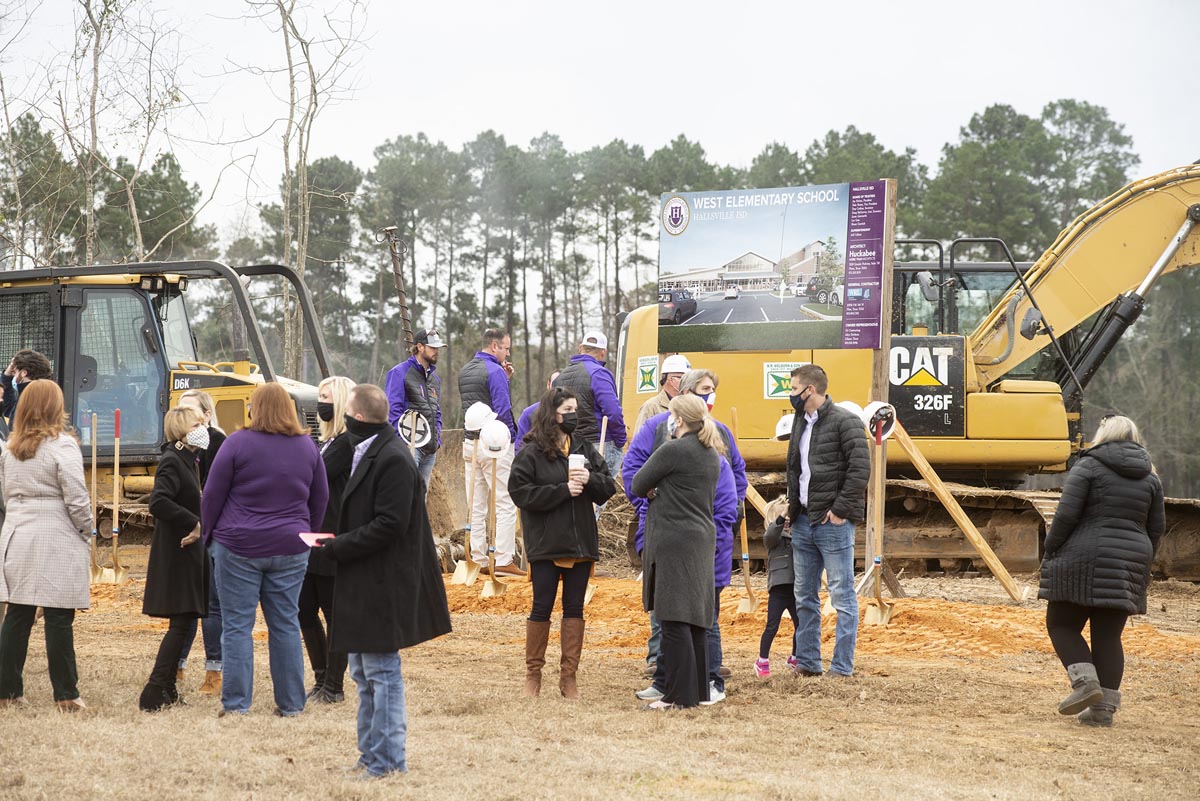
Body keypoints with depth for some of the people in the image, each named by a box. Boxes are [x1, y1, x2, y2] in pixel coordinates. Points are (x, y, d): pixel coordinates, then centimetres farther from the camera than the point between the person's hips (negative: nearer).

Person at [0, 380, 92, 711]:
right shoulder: (62, 445, -10)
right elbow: (77, 498, -12)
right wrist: (86, 533, 1)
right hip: (56, 539, -6)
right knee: (58, 618, -2)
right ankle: (66, 695, 2)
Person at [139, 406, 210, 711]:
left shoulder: (188, 460, 15)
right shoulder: (171, 461, -15)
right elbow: (159, 503, -28)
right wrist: (195, 523, -24)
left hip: (187, 553, 10)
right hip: (176, 553, -10)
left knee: (184, 623, 13)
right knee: (182, 623, -10)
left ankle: (167, 689, 20)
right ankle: (154, 694, -11)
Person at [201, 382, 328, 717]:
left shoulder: (238, 443, -8)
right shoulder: (307, 447, 5)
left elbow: (212, 495, -3)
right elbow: (320, 499, 13)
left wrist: (210, 534, 11)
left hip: (239, 547, -4)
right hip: (290, 550, 4)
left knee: (237, 626, 3)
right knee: (286, 625, 9)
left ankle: (236, 703, 2)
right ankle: (291, 704, 12)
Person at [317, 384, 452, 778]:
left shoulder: (393, 460, -19)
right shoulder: (370, 452, 13)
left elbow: (389, 525, -22)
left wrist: (337, 547, -17)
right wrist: (338, 541, 7)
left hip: (383, 584, -11)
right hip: (365, 584, 11)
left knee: (381, 672, -4)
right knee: (364, 672, 17)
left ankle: (387, 761, 3)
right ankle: (371, 752, 26)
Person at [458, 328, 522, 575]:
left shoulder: (464, 371, 14)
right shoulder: (495, 371, -13)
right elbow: (502, 409, -18)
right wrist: (512, 435, -5)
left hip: (469, 442, 8)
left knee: (476, 505, 10)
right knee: (505, 504, -5)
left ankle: (478, 558, 10)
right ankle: (503, 561, -9)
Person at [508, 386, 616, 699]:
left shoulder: (584, 448, 8)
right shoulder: (531, 453, -6)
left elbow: (609, 488, 8)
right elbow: (520, 492, -15)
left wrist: (590, 479, -14)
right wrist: (563, 490, -18)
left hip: (581, 542, 5)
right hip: (545, 544, -5)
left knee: (575, 609, 7)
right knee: (542, 608, 2)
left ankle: (569, 676, 13)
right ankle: (533, 673, 14)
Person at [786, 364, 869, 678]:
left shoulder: (845, 422, -10)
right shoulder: (800, 423, 16)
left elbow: (860, 469, -16)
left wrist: (840, 510, -17)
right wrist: (793, 505, 14)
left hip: (833, 523, -9)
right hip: (803, 522, 9)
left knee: (842, 596, -3)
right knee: (804, 596, 12)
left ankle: (842, 666, 0)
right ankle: (807, 661, 20)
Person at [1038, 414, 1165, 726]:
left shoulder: (1088, 467, -4)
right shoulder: (1149, 476, 12)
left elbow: (1066, 515, -11)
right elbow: (1157, 527, 13)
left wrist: (1050, 552, -1)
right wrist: (1141, 564, 22)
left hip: (1084, 560, -5)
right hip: (1129, 563, 5)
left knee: (1061, 624, 6)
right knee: (1109, 635, 7)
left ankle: (1085, 680, -13)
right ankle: (1104, 707, 4)